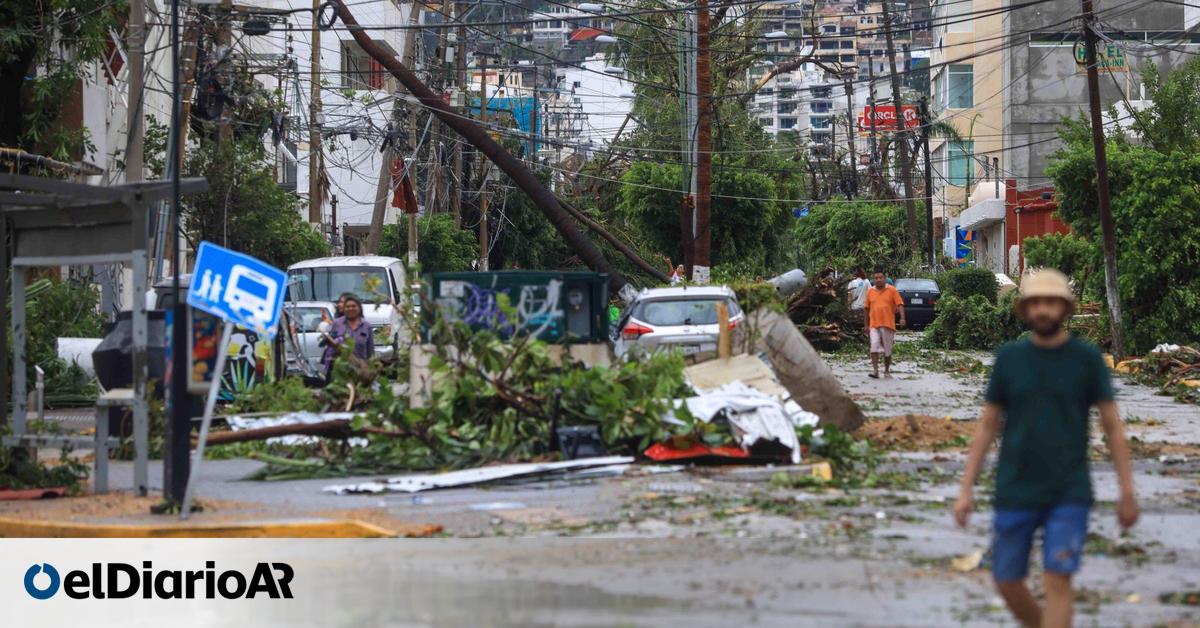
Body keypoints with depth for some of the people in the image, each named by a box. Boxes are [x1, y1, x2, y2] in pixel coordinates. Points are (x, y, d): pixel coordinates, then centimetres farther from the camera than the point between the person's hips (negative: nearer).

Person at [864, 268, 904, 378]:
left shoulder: (892, 290, 1)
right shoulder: (870, 291, 9)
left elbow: (900, 304, -4)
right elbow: (867, 308, 15)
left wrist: (902, 318, -19)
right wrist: (867, 325, 15)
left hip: (888, 325, -1)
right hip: (874, 325, 1)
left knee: (887, 350, 7)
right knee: (874, 346, -14)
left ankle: (887, 371, 20)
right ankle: (875, 370, -16)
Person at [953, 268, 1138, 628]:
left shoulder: (1088, 358, -3)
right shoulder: (1009, 358, 1)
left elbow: (1113, 426, 0)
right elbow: (987, 426, 6)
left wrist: (1128, 494, -3)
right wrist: (965, 492, 2)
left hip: (1069, 495, -2)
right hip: (1015, 493, 3)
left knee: (1057, 582, -14)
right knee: (1007, 583, 7)